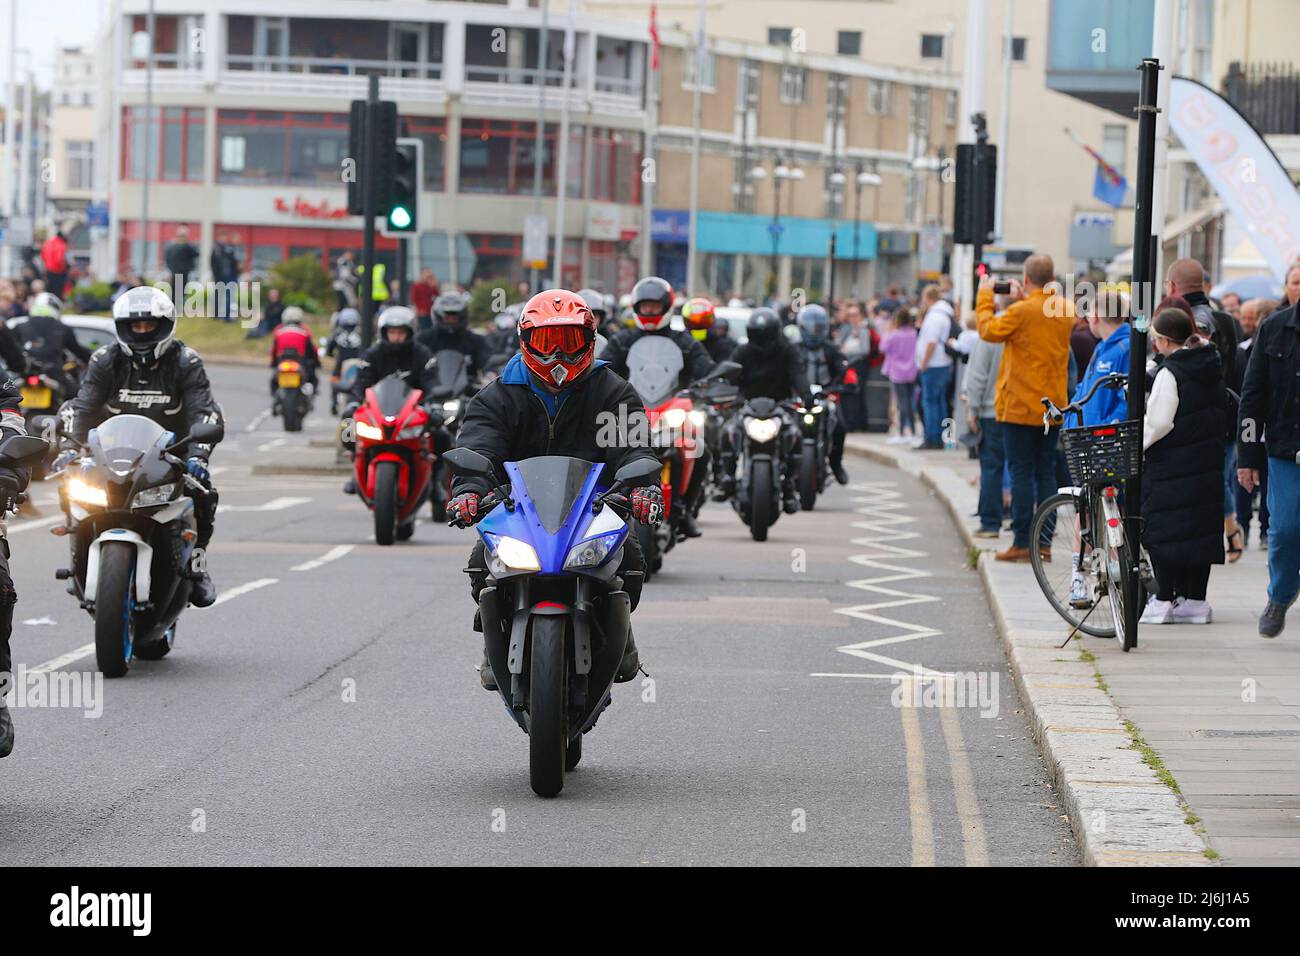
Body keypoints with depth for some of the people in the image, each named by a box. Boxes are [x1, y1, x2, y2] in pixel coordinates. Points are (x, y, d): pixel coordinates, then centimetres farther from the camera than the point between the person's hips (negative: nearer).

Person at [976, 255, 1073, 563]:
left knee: (1021, 472, -3)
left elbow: (989, 330, -5)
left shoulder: (1021, 312, -17)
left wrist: (985, 298, 7)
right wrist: (1023, 300, 20)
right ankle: (1044, 542, 10)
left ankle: (1022, 542, -4)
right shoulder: (1066, 310, 3)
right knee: (1046, 472, 10)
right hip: (1053, 406, 6)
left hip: (1021, 407, -6)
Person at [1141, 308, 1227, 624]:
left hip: (1171, 465, -7)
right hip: (1208, 464, 7)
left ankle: (1164, 600, -2)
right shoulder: (1212, 369, 9)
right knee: (1201, 526, 10)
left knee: (1162, 530, -1)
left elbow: (1158, 423, -17)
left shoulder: (1170, 373, -14)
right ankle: (1194, 600, 12)